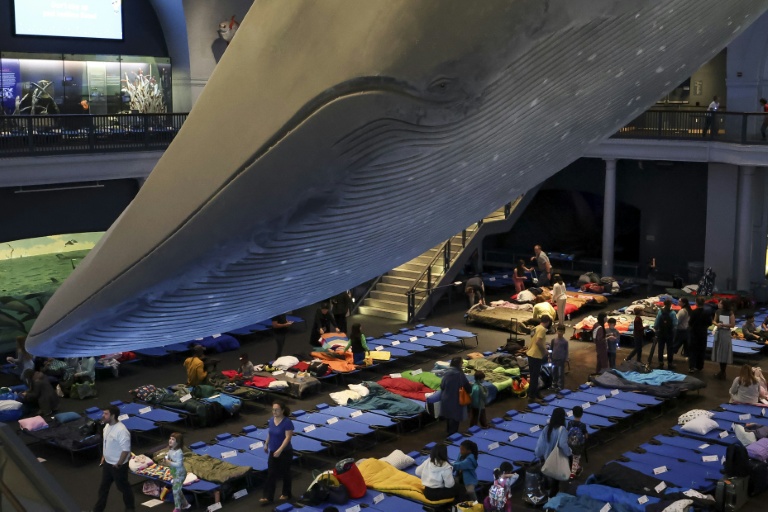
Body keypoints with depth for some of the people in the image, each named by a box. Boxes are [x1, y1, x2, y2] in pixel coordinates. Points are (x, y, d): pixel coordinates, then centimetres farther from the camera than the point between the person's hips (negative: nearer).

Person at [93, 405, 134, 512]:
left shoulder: (121, 431, -31)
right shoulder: (107, 426, -2)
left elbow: (126, 450, -27)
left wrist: (118, 464, -20)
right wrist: (103, 457, 14)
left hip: (118, 465, -8)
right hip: (107, 463, 8)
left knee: (123, 487, 11)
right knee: (103, 487, 18)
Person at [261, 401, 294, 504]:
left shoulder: (287, 422, -20)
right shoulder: (271, 420, 0)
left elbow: (288, 437, -24)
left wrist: (280, 450, -29)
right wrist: (266, 444, 14)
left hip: (285, 452, -6)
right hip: (273, 452, 6)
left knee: (285, 473, 10)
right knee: (271, 474, 4)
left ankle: (286, 494, 28)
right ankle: (268, 497, 6)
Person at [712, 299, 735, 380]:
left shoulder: (730, 313, -12)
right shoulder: (717, 312, 0)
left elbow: (733, 325, -11)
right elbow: (714, 321, 9)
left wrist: (723, 325, -20)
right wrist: (717, 324, -14)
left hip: (726, 333, -5)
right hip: (718, 332, 5)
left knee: (724, 352, -1)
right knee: (719, 352, 10)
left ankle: (723, 372, 8)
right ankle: (722, 371, 21)